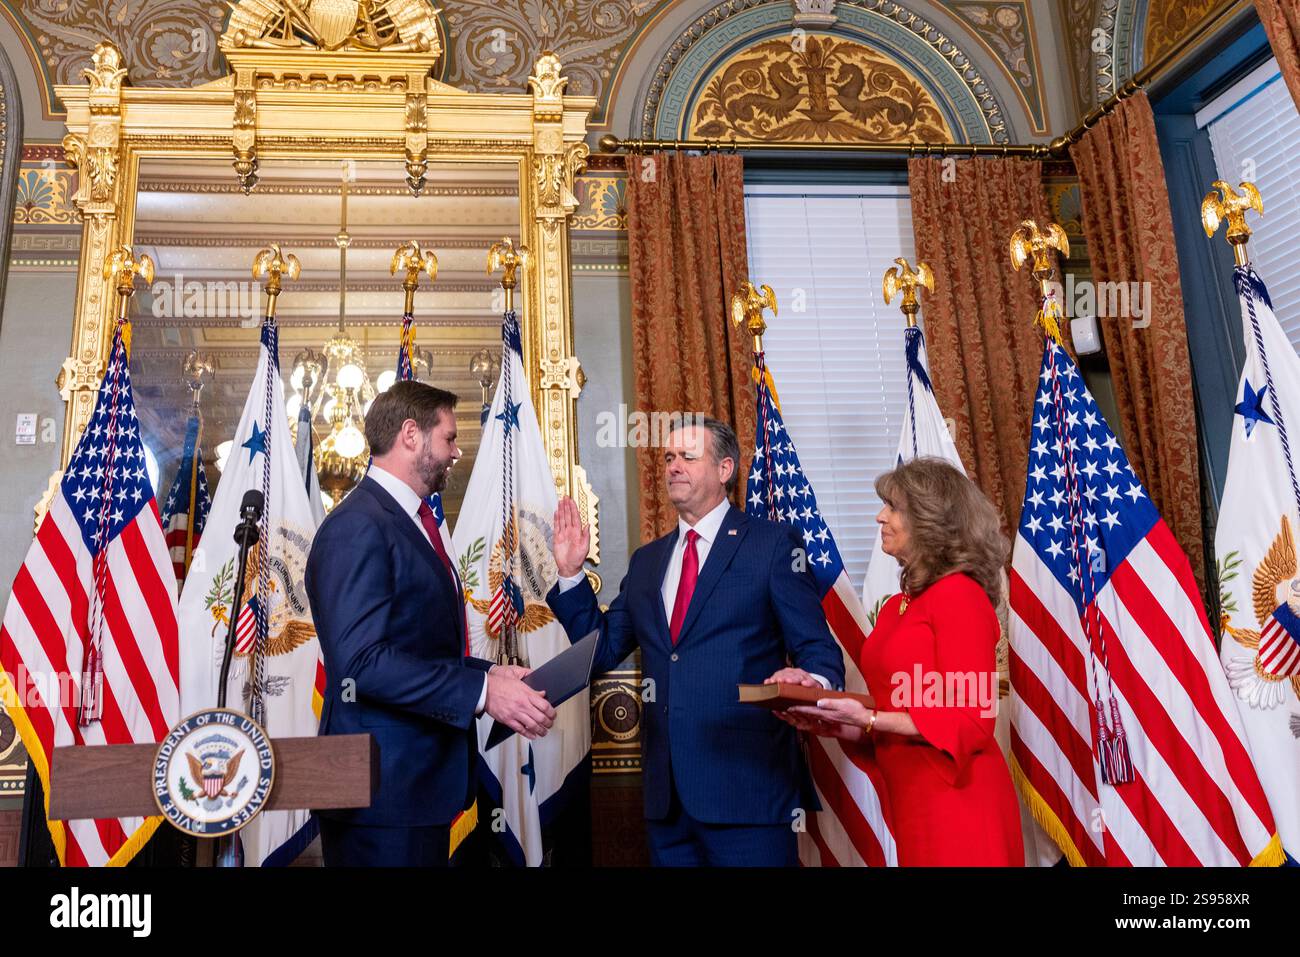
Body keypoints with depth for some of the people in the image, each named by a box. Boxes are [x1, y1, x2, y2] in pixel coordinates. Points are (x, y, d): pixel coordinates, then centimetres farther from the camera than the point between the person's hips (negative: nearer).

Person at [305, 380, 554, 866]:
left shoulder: (413, 522, 14)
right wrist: (481, 691, -25)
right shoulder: (358, 526, -17)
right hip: (382, 789, -9)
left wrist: (490, 673, 3)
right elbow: (362, 661, -25)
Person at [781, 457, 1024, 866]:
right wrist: (833, 723, -1)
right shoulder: (898, 605, 10)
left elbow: (970, 722, -16)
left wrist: (870, 719, -22)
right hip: (910, 801, 7)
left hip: (957, 803, -7)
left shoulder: (959, 594, -13)